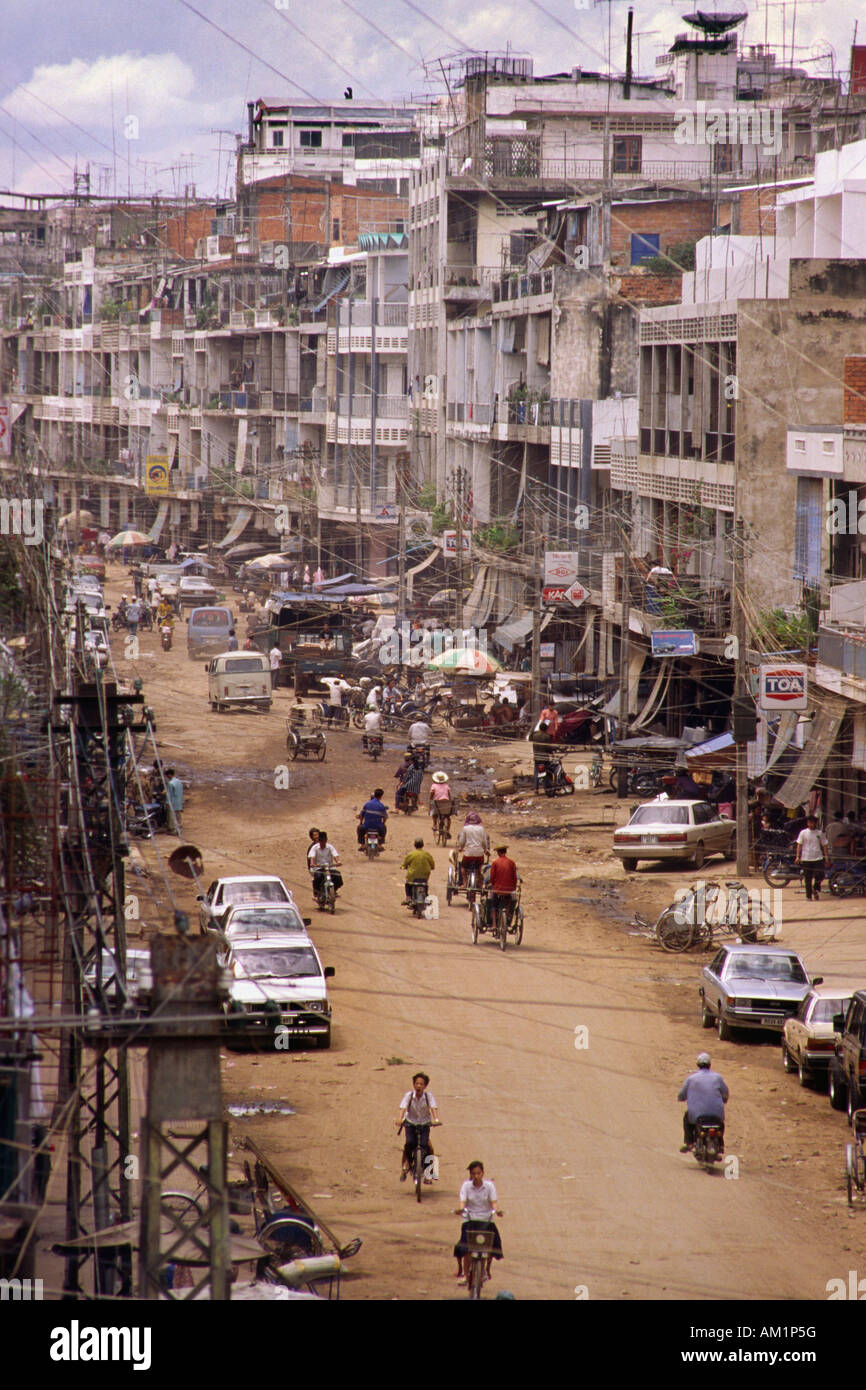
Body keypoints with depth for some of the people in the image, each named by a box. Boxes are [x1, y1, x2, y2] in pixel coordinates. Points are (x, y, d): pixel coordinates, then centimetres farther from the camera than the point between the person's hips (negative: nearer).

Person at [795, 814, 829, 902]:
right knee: (808, 879, 2)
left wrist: (826, 856, 4)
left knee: (819, 875, -10)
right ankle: (808, 896, 11)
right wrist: (798, 856, -5)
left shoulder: (820, 833, 6)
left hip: (818, 858, 1)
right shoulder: (803, 833, 2)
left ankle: (816, 889, 17)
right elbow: (799, 845, 3)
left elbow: (824, 845, 11)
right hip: (806, 858, -1)